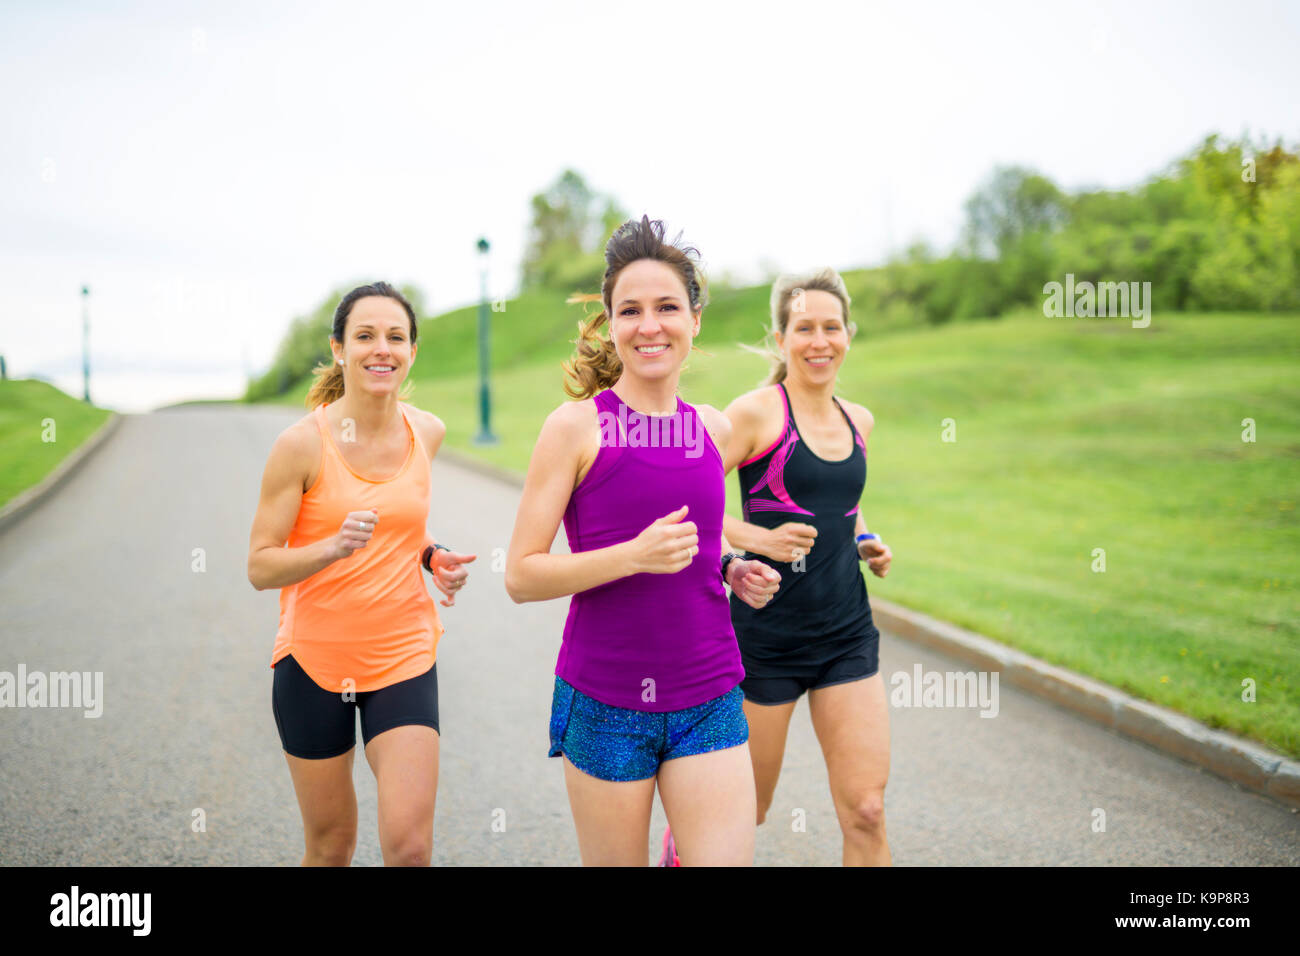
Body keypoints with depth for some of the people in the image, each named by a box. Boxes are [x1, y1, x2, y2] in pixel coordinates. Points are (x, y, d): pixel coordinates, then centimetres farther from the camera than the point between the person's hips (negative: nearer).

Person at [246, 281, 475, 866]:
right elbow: (260, 566, -11)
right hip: (314, 660, -2)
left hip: (403, 658, 2)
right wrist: (335, 546, -28)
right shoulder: (302, 444, -12)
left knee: (410, 848, -8)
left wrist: (434, 556, 1)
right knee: (330, 845, 12)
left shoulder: (428, 433, 1)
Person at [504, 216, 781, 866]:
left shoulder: (713, 429, 7)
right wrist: (634, 555, -20)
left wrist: (732, 570, 3)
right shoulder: (575, 427, -6)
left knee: (726, 857, -3)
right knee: (615, 862, 9)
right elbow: (521, 576, -9)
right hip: (604, 704, -3)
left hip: (707, 702, 3)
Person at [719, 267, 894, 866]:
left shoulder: (858, 422, 9)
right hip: (767, 632, -5)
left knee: (866, 811, -2)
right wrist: (760, 538, -25)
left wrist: (866, 546, 8)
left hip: (847, 632, 5)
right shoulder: (756, 413, -9)